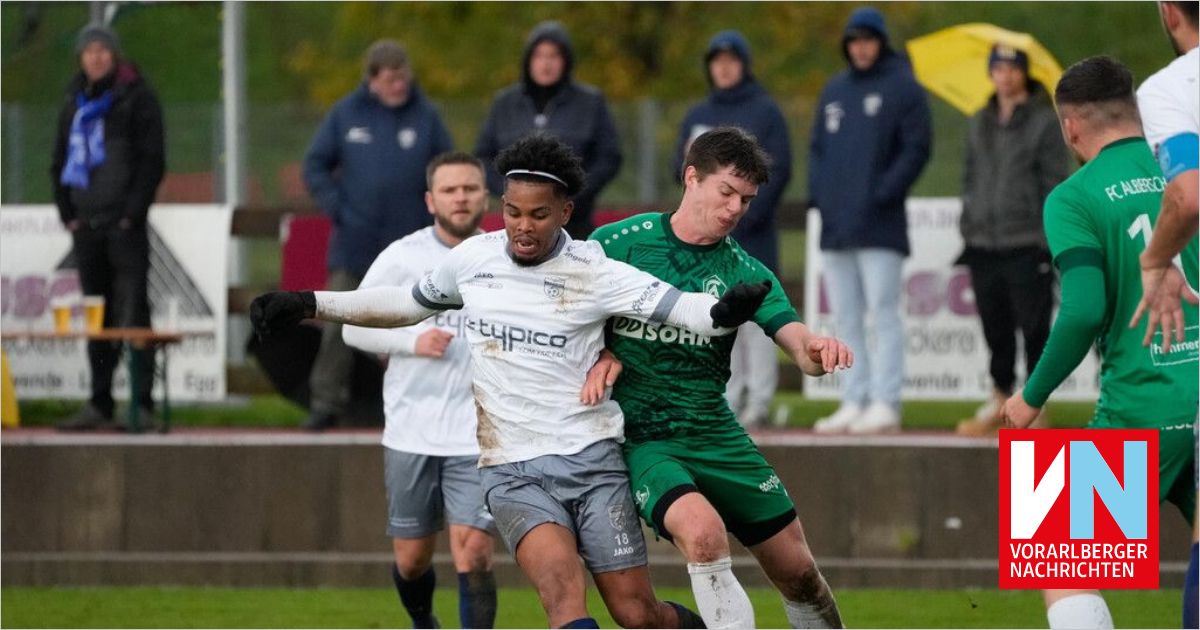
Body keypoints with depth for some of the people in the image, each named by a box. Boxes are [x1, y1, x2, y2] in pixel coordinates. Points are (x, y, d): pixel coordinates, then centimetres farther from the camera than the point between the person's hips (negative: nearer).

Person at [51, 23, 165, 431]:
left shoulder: (136, 97, -1)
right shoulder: (75, 102, 16)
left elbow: (152, 160, -6)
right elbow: (60, 162, 19)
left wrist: (132, 213, -12)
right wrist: (67, 212, 7)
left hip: (124, 224, -6)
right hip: (86, 224, 6)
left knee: (132, 313, -10)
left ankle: (142, 404, -12)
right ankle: (100, 404, 11)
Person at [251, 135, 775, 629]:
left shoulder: (594, 272, -6)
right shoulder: (472, 258, 6)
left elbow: (680, 307, -14)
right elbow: (408, 304, 23)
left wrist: (724, 311, -37)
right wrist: (308, 305, 21)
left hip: (592, 460, -1)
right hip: (512, 473, 1)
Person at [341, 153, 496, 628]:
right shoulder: (402, 257, -2)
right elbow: (354, 326, 1)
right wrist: (412, 341, -14)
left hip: (478, 438, -1)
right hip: (411, 433, 1)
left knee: (472, 554, -14)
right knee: (411, 558, 12)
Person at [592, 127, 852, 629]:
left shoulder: (744, 274, 2)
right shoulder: (617, 244, -5)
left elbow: (797, 342, -10)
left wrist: (818, 351, -34)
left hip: (715, 435, 4)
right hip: (640, 437, -4)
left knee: (796, 570, 6)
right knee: (703, 531, -32)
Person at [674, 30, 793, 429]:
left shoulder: (765, 112, 2)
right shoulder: (698, 116, 16)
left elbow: (778, 171, -4)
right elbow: (681, 169, 14)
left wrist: (747, 216, -13)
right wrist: (691, 161, -10)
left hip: (752, 231, -5)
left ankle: (759, 400, -8)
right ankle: (727, 398, 5)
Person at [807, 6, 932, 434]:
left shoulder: (903, 88, 0)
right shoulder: (834, 91, 18)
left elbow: (917, 149, -6)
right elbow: (817, 147, 21)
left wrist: (884, 194, -14)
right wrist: (816, 192, 4)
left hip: (879, 224, -7)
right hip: (835, 223, 7)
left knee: (883, 313, -9)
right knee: (845, 319, 6)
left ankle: (884, 403, -12)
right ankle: (854, 402, 9)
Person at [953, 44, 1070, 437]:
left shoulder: (1044, 122, 0)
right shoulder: (980, 124, 17)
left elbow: (1054, 182, -3)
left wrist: (1050, 239, -9)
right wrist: (968, 229, 12)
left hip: (1027, 245, -5)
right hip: (984, 245, 5)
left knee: (1033, 327, -4)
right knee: (995, 330, 8)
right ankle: (998, 403, 17)